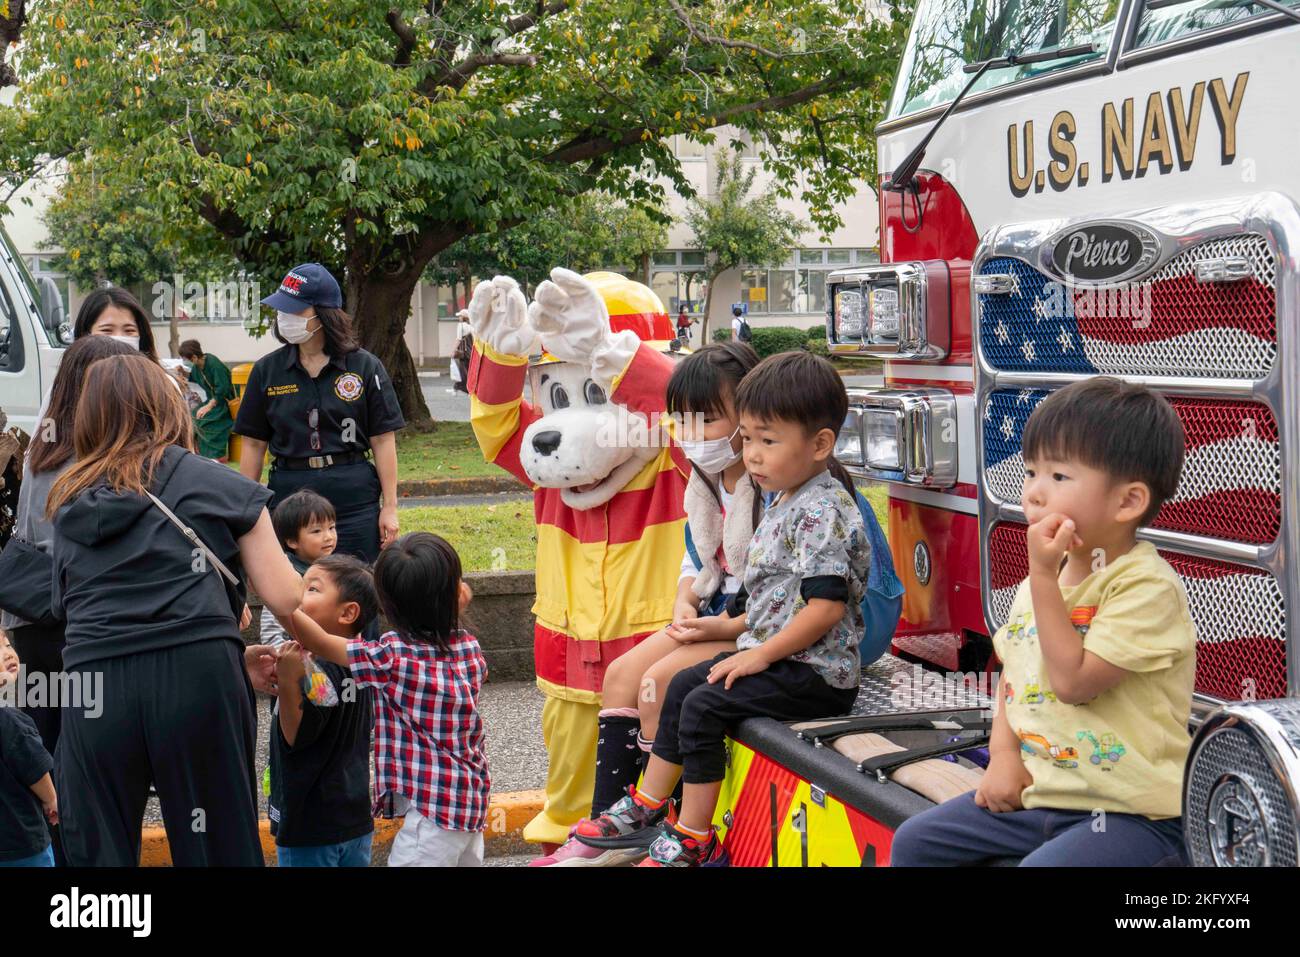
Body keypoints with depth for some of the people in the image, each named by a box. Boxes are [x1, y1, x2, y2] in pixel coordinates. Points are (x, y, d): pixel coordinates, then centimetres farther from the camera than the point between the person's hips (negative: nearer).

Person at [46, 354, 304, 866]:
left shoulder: (68, 504, 21)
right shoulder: (213, 483, 10)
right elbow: (286, 598, 6)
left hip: (92, 692, 3)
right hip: (195, 682, -3)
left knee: (98, 852, 12)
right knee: (220, 846, 7)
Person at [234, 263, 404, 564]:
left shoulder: (365, 367, 0)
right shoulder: (267, 370, 5)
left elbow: (383, 440, 0)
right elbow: (254, 444, 8)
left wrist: (389, 506, -2)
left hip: (354, 500, -1)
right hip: (287, 495, 2)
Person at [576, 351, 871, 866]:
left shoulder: (822, 511, -20)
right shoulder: (786, 503, 12)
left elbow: (826, 606, -27)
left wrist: (760, 655, -21)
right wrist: (730, 626, 16)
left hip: (816, 670, -11)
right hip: (777, 654, 11)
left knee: (703, 706, -17)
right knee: (684, 685, 14)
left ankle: (694, 841, -4)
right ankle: (648, 808, 23)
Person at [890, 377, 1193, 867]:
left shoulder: (1147, 585, -17)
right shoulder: (1040, 579, 10)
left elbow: (1074, 681, -24)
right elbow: (1011, 672, 18)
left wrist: (1043, 576, -21)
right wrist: (1004, 753, 2)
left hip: (1129, 810, -8)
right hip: (1037, 789, 8)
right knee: (914, 842, 4)